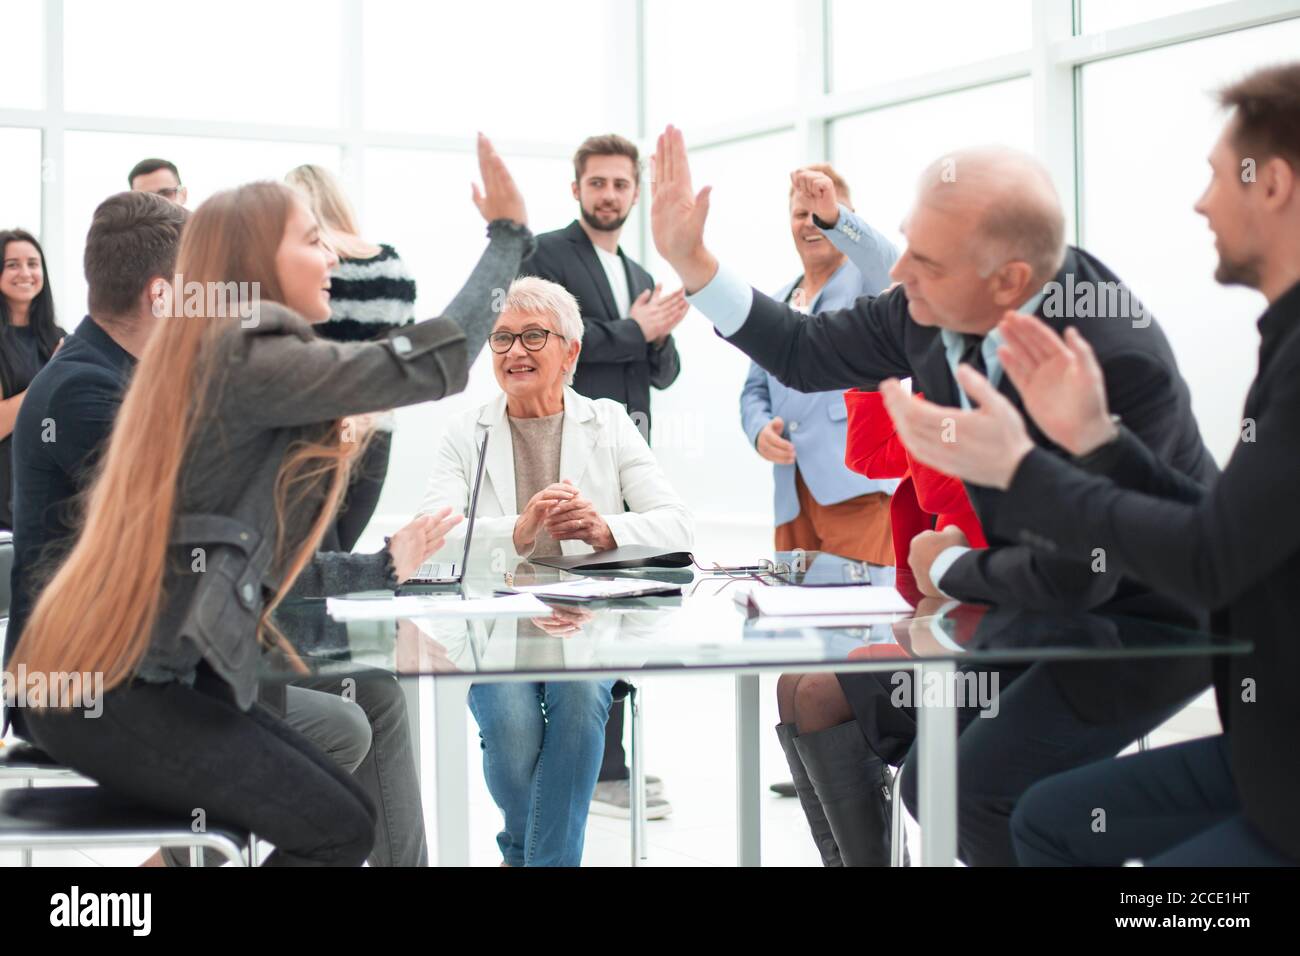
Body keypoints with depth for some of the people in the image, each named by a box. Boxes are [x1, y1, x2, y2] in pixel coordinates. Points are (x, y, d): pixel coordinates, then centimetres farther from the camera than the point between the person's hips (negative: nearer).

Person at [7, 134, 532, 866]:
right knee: (338, 832, -6)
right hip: (110, 693, -10)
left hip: (133, 672, 10)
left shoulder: (213, 354, 16)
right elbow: (433, 366, -19)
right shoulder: (247, 356, -15)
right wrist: (509, 233, -11)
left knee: (348, 811, 7)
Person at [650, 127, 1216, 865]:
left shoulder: (1116, 362, -35)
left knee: (976, 785, -24)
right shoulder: (937, 303, -14)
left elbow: (1072, 577, -30)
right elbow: (806, 355, 4)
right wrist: (689, 260, -5)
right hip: (1039, 587, 8)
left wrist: (947, 568, -12)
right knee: (824, 702, 4)